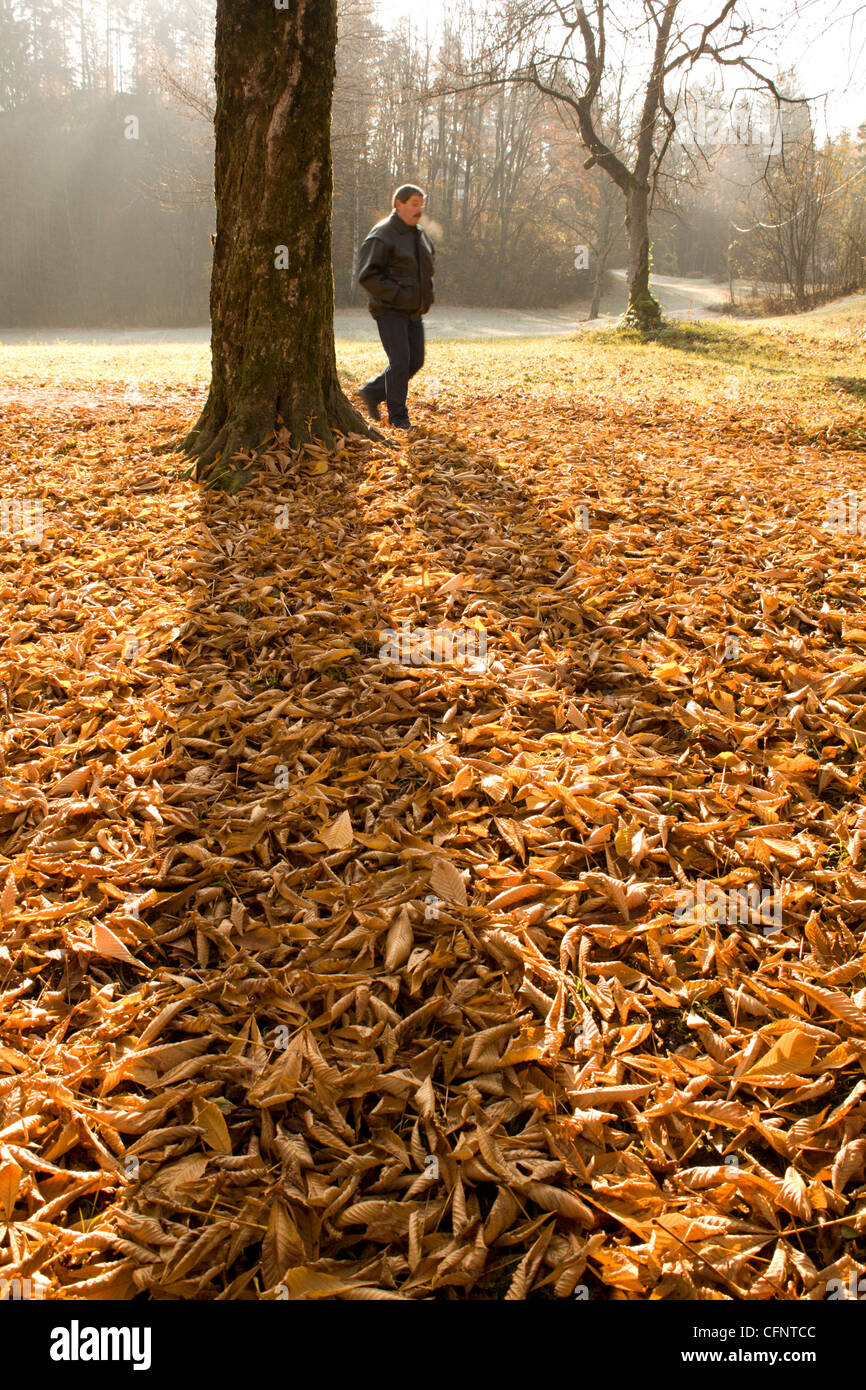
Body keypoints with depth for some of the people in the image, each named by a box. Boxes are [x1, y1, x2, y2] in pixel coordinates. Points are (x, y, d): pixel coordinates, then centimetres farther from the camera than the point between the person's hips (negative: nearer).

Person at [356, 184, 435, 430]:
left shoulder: (420, 235, 14)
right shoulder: (382, 235, -11)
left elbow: (428, 264, 32)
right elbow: (366, 276, -16)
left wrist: (426, 292, 14)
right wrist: (398, 295, -21)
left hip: (414, 311, 8)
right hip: (389, 310, -8)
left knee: (415, 361, 6)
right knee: (400, 360, -13)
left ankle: (373, 392, 22)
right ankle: (397, 415, -1)